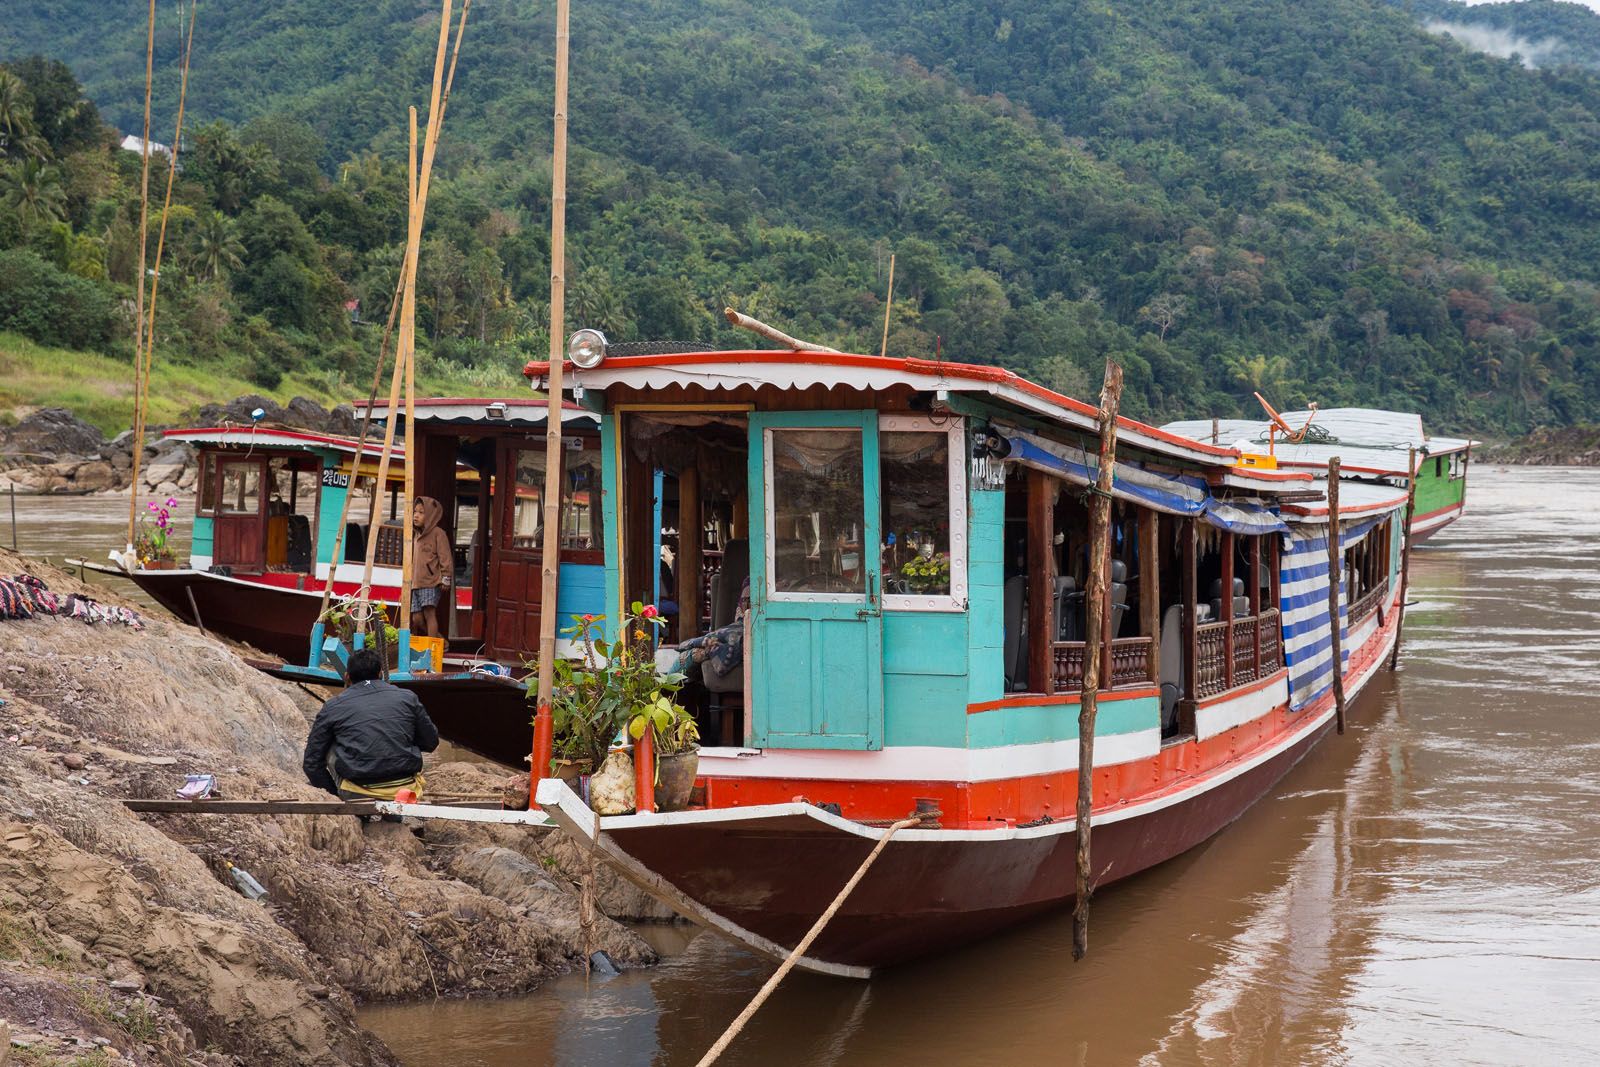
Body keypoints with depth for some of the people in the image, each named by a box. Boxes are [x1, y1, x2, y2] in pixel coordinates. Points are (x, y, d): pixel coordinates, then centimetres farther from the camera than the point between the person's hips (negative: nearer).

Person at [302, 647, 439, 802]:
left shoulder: (332, 708, 8)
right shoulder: (408, 698, 10)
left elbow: (312, 763, 11)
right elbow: (431, 743, 20)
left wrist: (336, 791, 25)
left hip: (357, 795, -1)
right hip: (406, 790, 1)